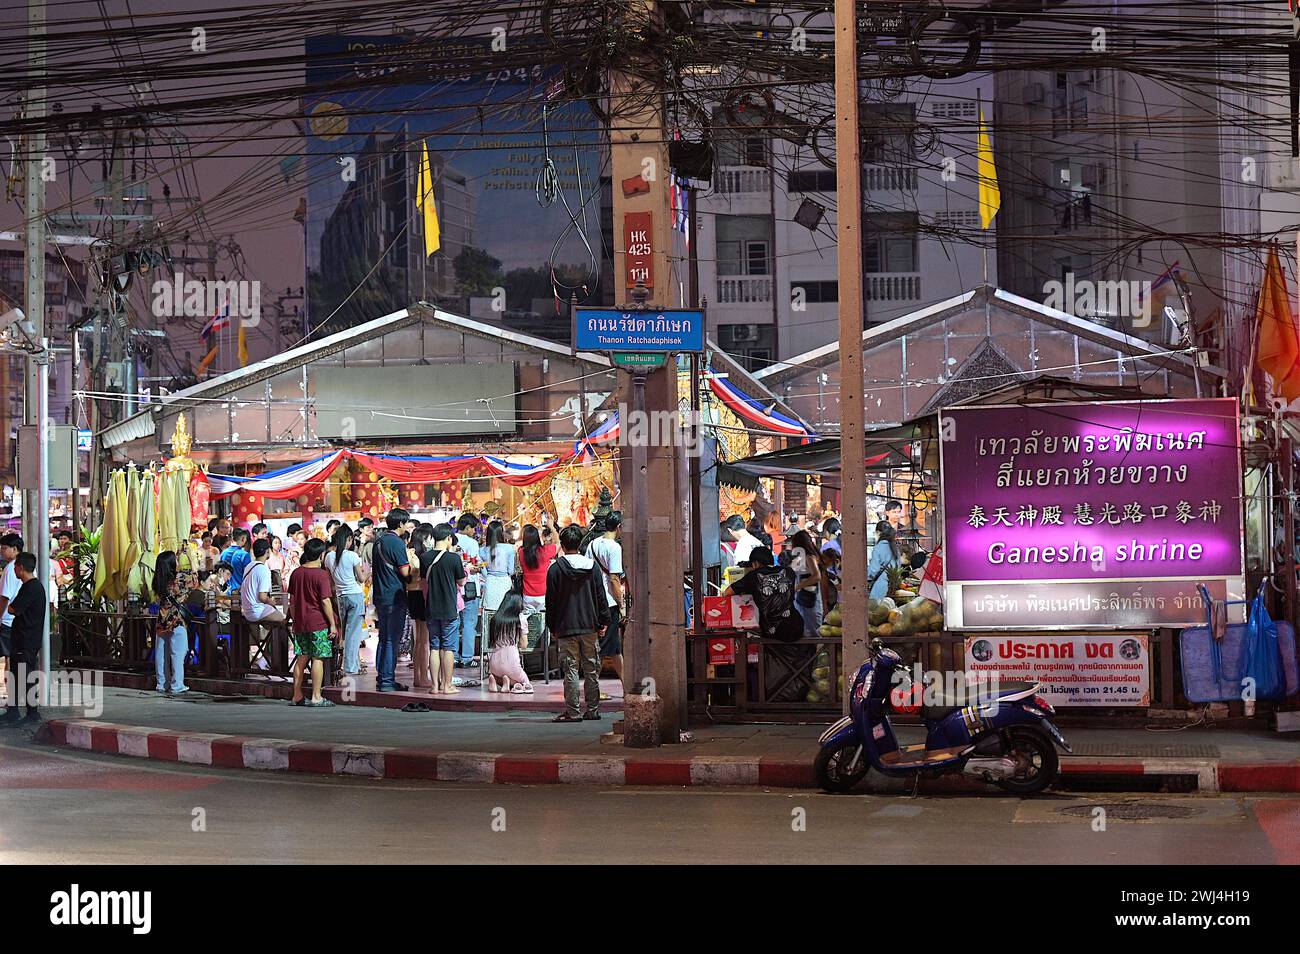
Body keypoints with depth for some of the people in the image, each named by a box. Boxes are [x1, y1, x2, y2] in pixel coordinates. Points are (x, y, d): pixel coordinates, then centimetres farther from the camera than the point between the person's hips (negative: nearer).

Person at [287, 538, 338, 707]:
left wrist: (294, 620, 21)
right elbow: (325, 601, -15)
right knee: (318, 659, -2)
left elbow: (292, 600, 12)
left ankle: (297, 696, 15)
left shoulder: (296, 573, 7)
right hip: (318, 623, -6)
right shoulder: (321, 575, -12)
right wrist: (332, 624, -9)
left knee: (301, 658, 12)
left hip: (300, 622, 6)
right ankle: (316, 697, -1)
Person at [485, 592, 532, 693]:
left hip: (494, 663, 4)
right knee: (525, 682, 24)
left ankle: (494, 680, 0)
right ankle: (508, 681, -7)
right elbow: (523, 644, 3)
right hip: (511, 662, -3)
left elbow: (490, 643, 13)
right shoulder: (520, 618, -1)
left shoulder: (494, 618, 8)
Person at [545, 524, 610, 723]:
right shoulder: (592, 566, 2)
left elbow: (551, 601, -2)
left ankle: (573, 711, -3)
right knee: (591, 669, 9)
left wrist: (552, 627, 6)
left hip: (566, 627, -3)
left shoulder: (556, 568, -5)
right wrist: (603, 622, 10)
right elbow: (601, 597, 4)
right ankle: (593, 709, 13)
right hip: (590, 626, 3)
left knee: (571, 669, -1)